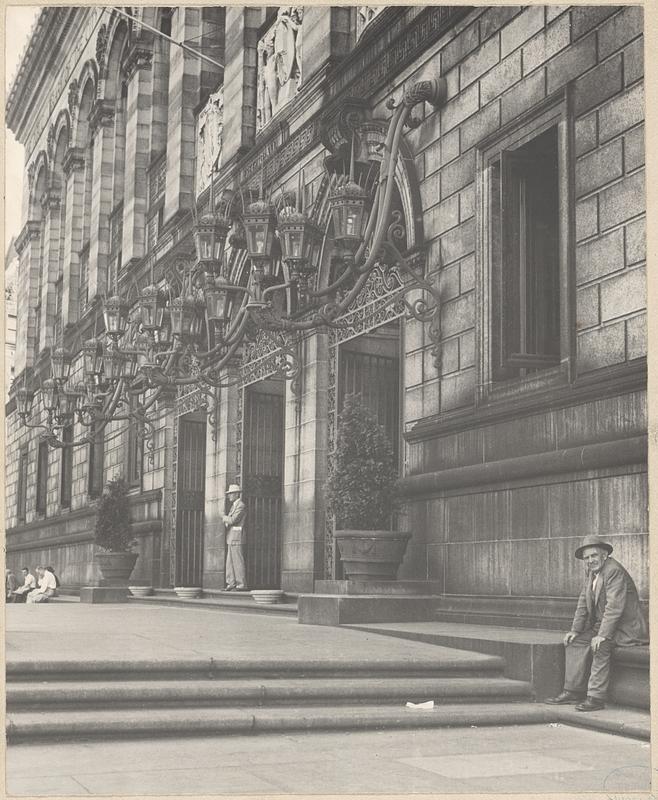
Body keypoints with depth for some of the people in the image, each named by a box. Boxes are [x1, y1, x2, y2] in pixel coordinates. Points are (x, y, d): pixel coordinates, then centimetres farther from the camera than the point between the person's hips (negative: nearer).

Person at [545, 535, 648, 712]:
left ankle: (596, 697, -23)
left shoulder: (614, 571, -19)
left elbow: (614, 607, -26)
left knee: (600, 646, -29)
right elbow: (583, 603, 13)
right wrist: (575, 630, 3)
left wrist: (602, 635, -30)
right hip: (604, 626, 10)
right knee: (575, 641, 0)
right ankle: (573, 691, -1)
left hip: (627, 628, -10)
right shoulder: (592, 572, 10)